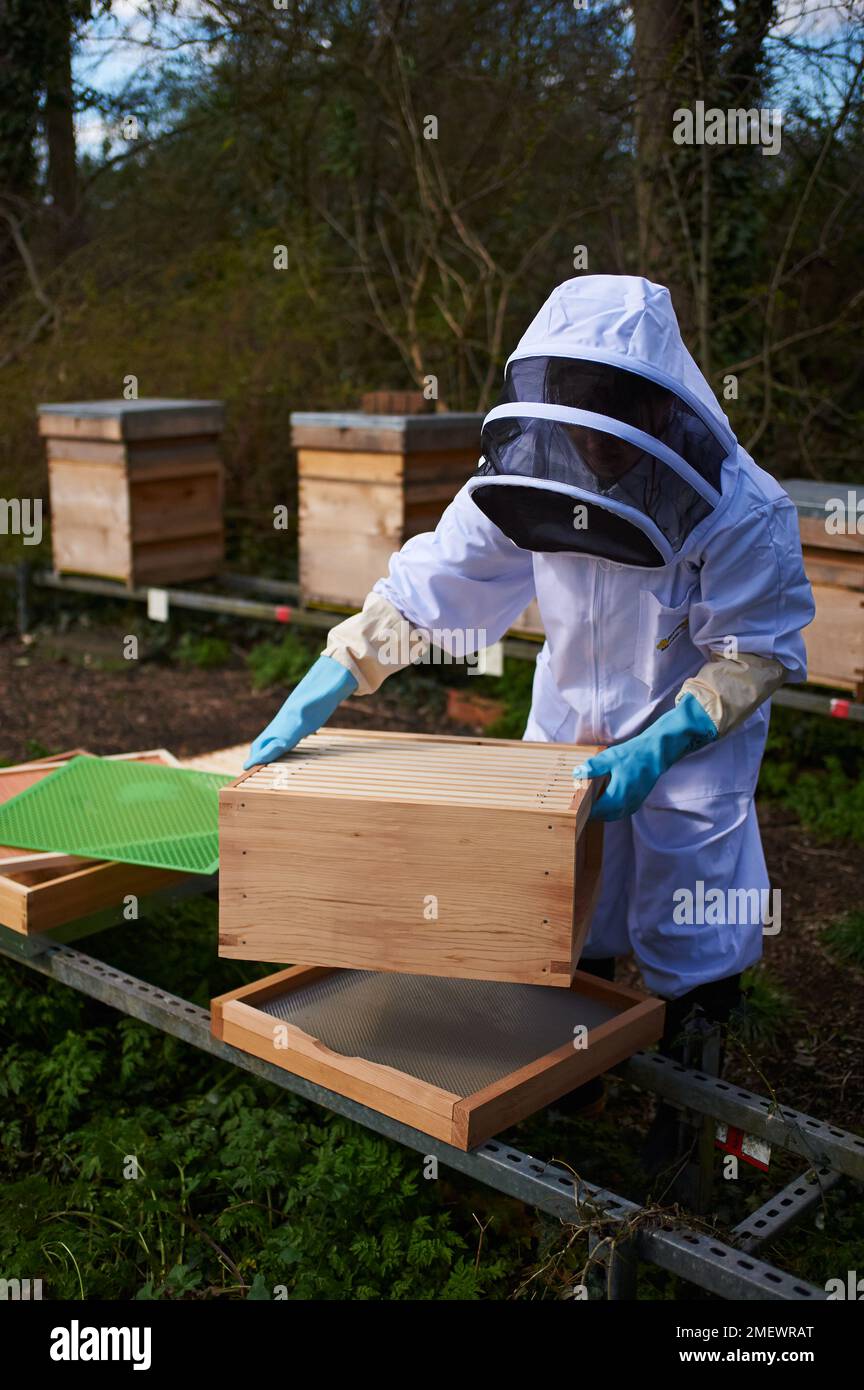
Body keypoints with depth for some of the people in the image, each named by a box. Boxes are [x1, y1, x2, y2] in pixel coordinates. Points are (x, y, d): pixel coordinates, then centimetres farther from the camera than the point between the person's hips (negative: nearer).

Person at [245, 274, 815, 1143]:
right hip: (570, 727, 4)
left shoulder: (742, 512, -28)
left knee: (689, 946, 3)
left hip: (696, 739, -3)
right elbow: (419, 590, -17)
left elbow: (755, 653, -21)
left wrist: (658, 746, -36)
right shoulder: (526, 484, -19)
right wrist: (310, 704, -24)